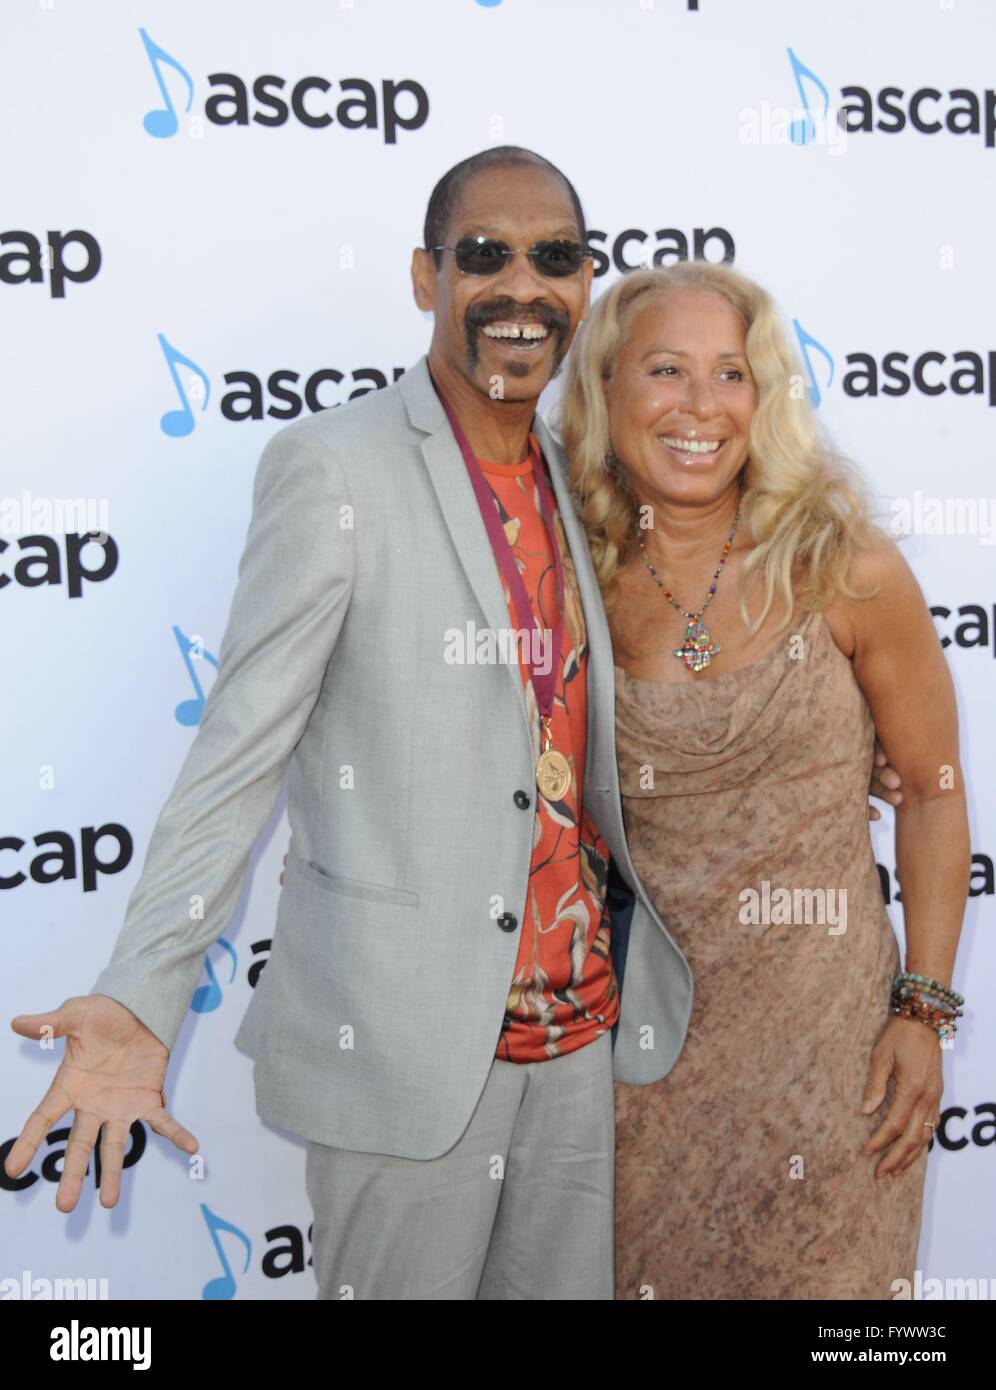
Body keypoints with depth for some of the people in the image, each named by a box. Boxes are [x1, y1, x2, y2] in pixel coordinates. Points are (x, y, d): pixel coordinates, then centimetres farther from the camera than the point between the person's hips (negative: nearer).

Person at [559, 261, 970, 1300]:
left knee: (806, 1270, 12)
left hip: (821, 1026, -2)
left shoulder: (845, 569, -11)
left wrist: (923, 1009, -5)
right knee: (633, 1273, 16)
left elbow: (932, 789, -2)